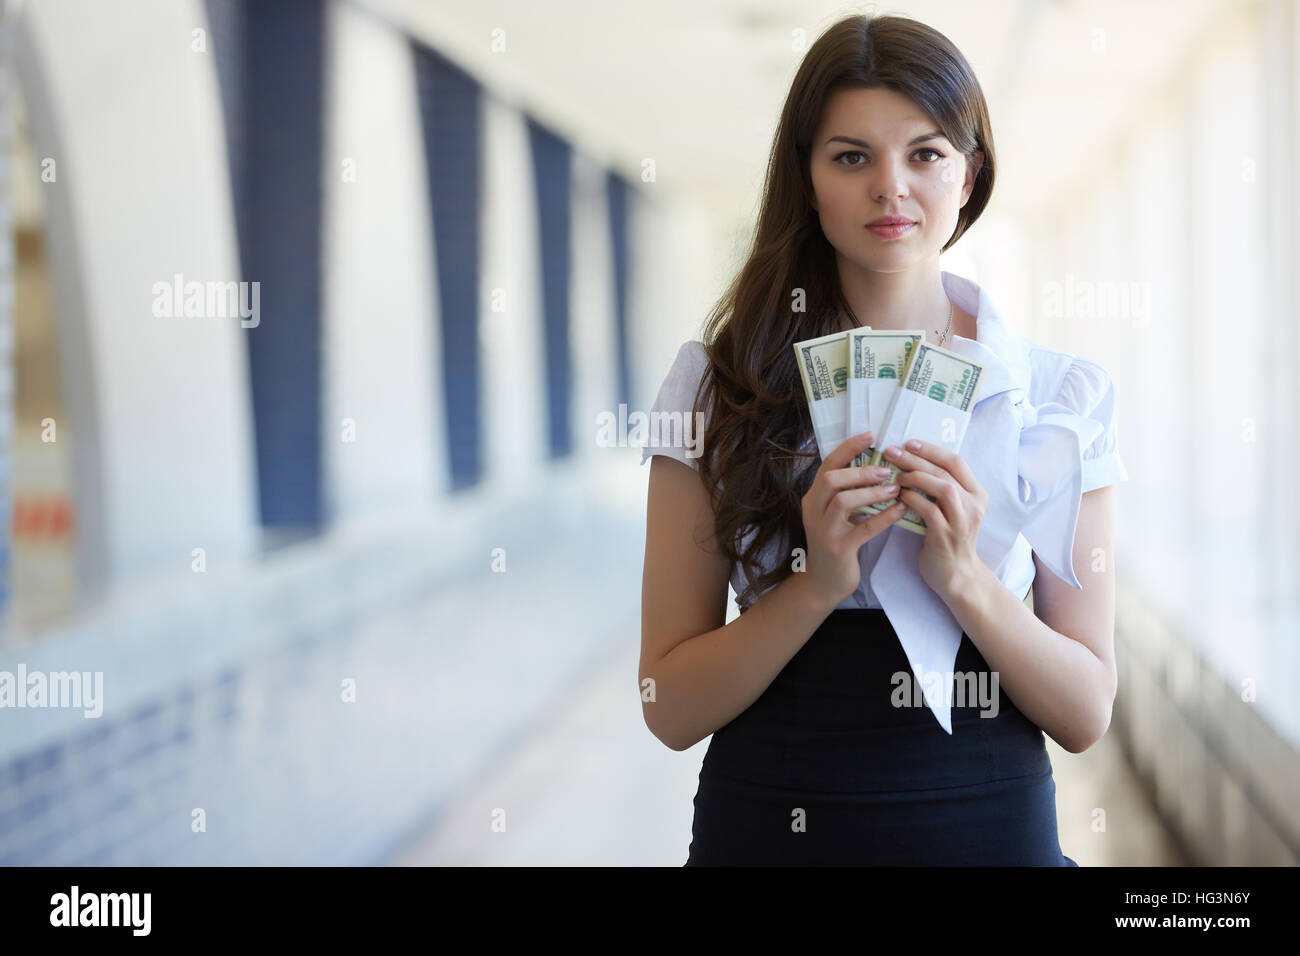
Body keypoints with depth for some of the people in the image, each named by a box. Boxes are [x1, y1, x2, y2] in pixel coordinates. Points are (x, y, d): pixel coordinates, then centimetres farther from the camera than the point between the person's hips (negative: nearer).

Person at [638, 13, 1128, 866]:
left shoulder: (1062, 395, -2)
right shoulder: (720, 381, -4)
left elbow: (1086, 715, -3)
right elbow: (672, 708, -6)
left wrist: (963, 578, -18)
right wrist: (819, 582, -20)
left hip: (991, 825, 1)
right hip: (768, 821, -1)